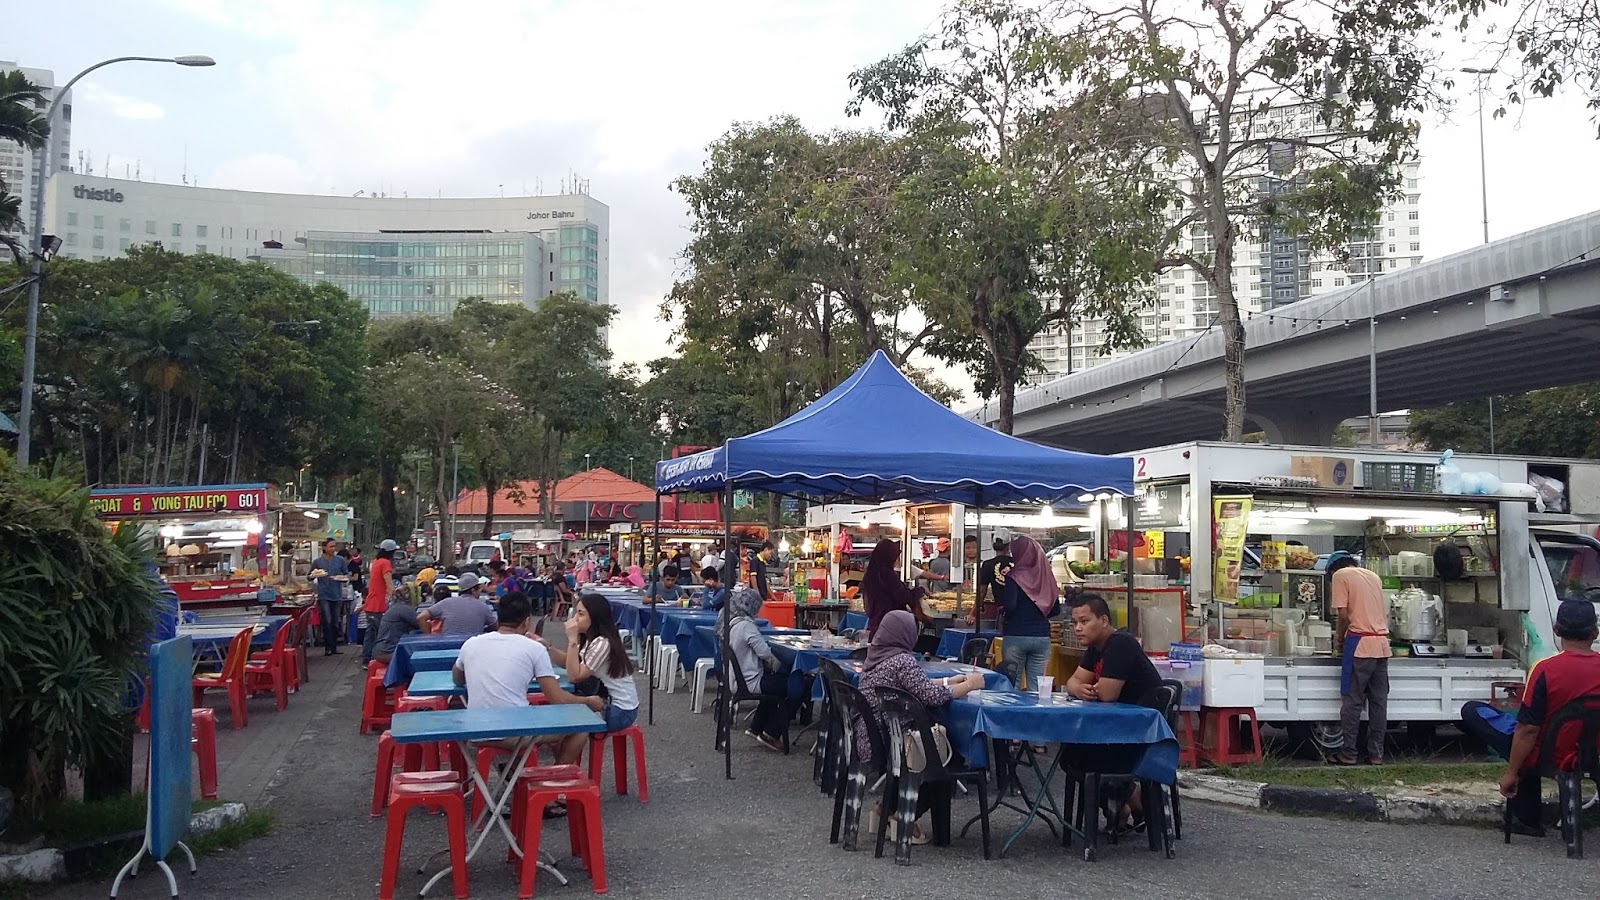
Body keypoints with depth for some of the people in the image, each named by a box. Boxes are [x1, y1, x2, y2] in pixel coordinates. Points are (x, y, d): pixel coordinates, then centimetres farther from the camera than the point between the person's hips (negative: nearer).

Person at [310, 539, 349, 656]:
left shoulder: (340, 560, 7)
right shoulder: (317, 562, 4)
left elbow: (347, 575, 11)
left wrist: (342, 577, -11)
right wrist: (315, 575, -12)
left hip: (337, 596, 2)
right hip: (324, 596, -2)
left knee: (335, 623, 7)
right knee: (327, 621, -11)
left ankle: (334, 647, 16)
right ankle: (328, 647, -5)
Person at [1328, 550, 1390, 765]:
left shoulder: (1340, 575, 0)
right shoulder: (1374, 576, 20)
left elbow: (1344, 615, -8)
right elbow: (1383, 612, 20)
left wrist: (1340, 640, 7)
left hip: (1360, 644, -6)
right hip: (1382, 644, 6)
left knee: (1352, 701, -1)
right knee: (1379, 701, 7)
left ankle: (1348, 754, 1)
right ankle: (1376, 754, 9)